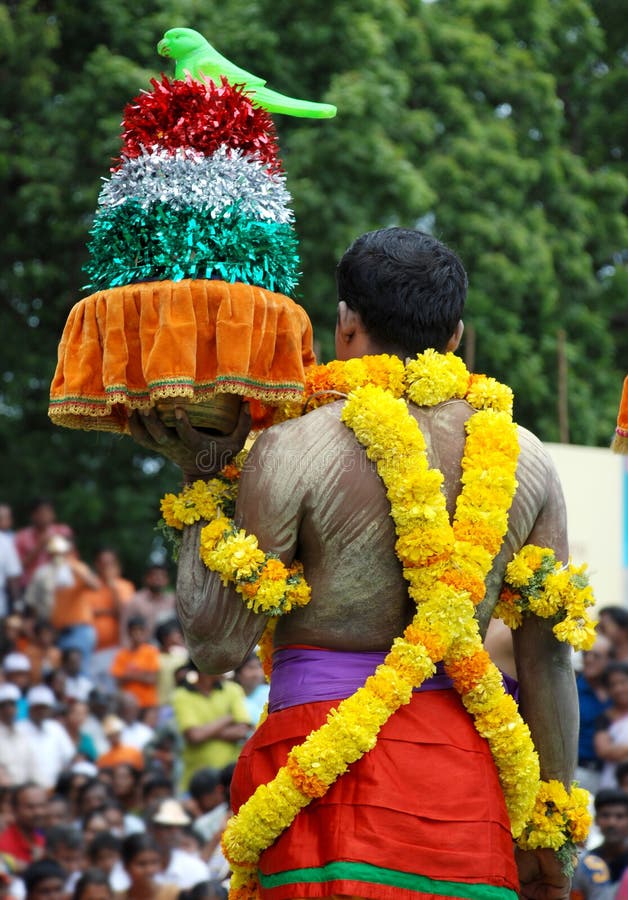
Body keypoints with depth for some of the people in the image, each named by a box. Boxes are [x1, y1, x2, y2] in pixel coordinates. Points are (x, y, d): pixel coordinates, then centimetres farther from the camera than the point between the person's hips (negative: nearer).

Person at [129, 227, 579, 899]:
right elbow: (547, 662, 8)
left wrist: (200, 482, 7)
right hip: (463, 771, 3)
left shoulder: (295, 449, -5)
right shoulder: (526, 460, 7)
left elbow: (217, 646, -3)